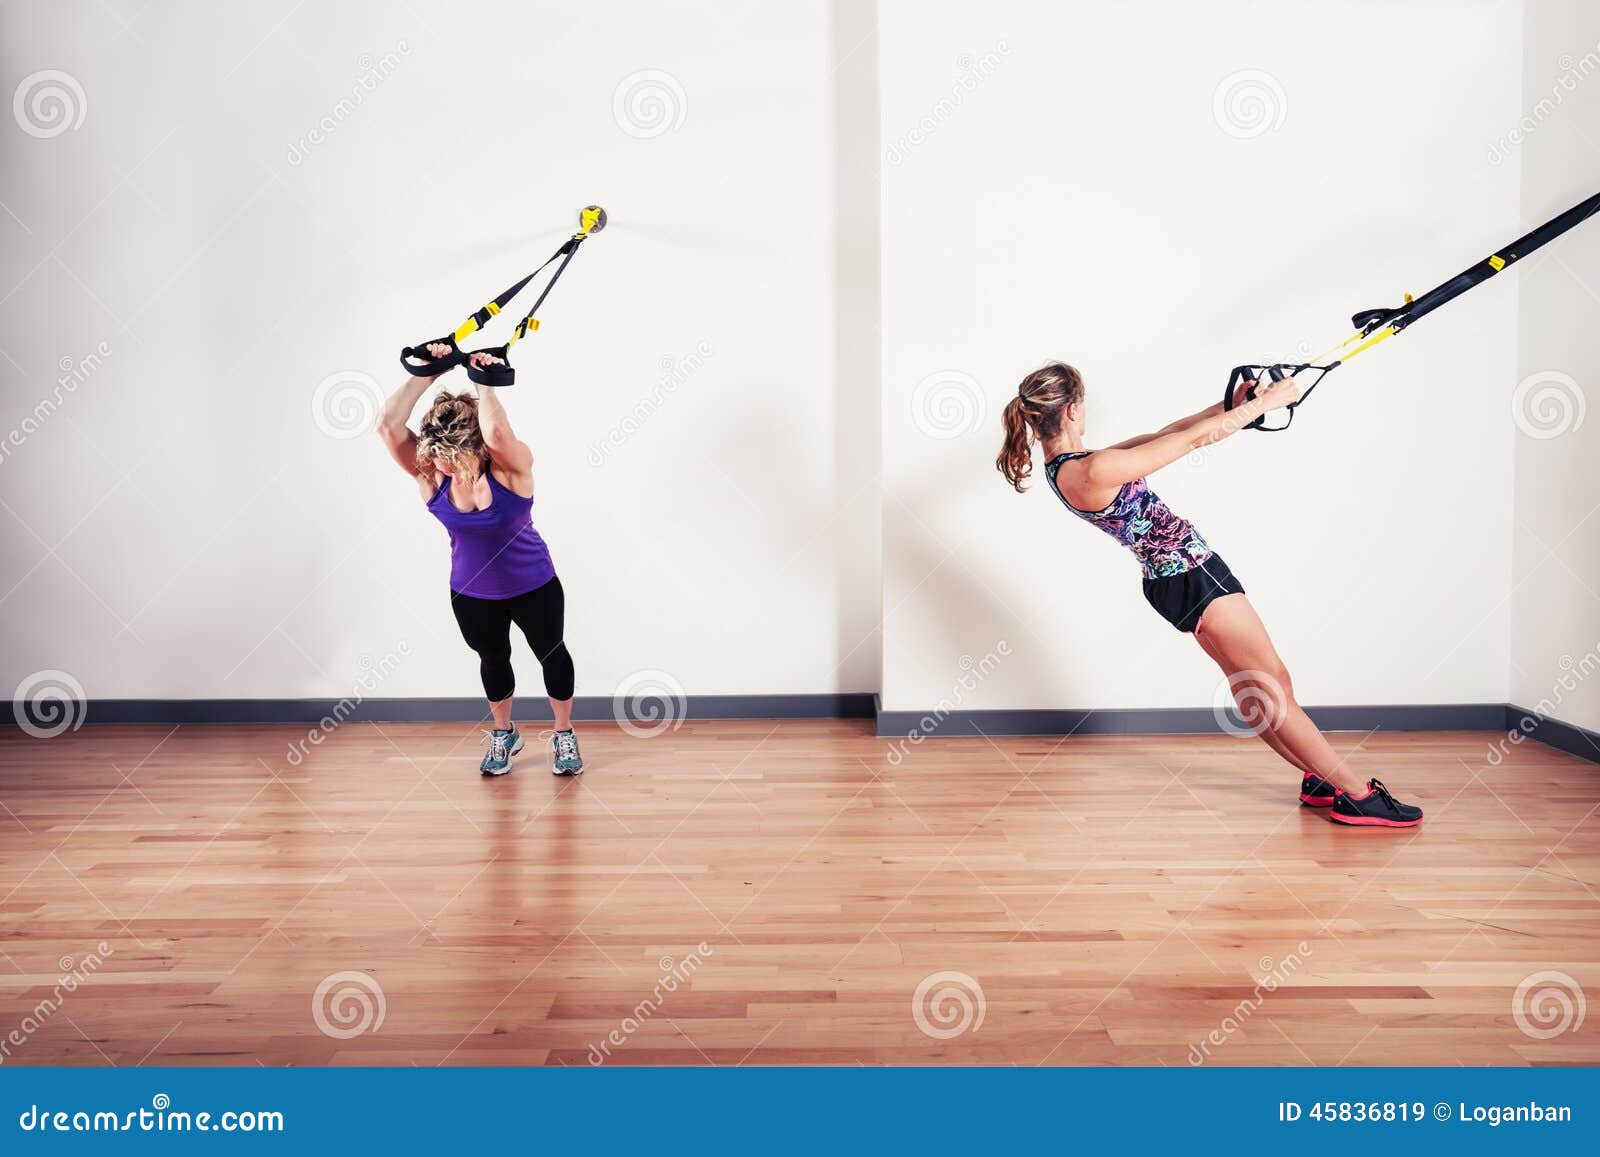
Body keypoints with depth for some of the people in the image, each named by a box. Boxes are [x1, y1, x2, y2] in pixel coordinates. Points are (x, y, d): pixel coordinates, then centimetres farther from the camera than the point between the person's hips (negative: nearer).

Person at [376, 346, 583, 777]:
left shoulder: (512, 465, -29)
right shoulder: (429, 472, -21)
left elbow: (497, 431, -53)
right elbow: (387, 425, -35)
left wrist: (484, 382, -39)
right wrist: (427, 374, -32)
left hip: (534, 586, -3)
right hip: (470, 594, 3)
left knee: (551, 654, 18)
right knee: (493, 660, 24)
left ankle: (563, 735, 42)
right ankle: (503, 734, 48)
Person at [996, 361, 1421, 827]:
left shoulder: (1065, 467, 4)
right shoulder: (1094, 471, -26)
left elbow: (1164, 436, 11)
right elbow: (1192, 440, -19)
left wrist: (1231, 405, 8)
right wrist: (1264, 403, -7)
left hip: (1175, 578, 10)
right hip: (1192, 574, -10)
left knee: (1255, 688, 18)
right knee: (1272, 685, 0)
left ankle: (1320, 779, 29)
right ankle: (1358, 794, 11)